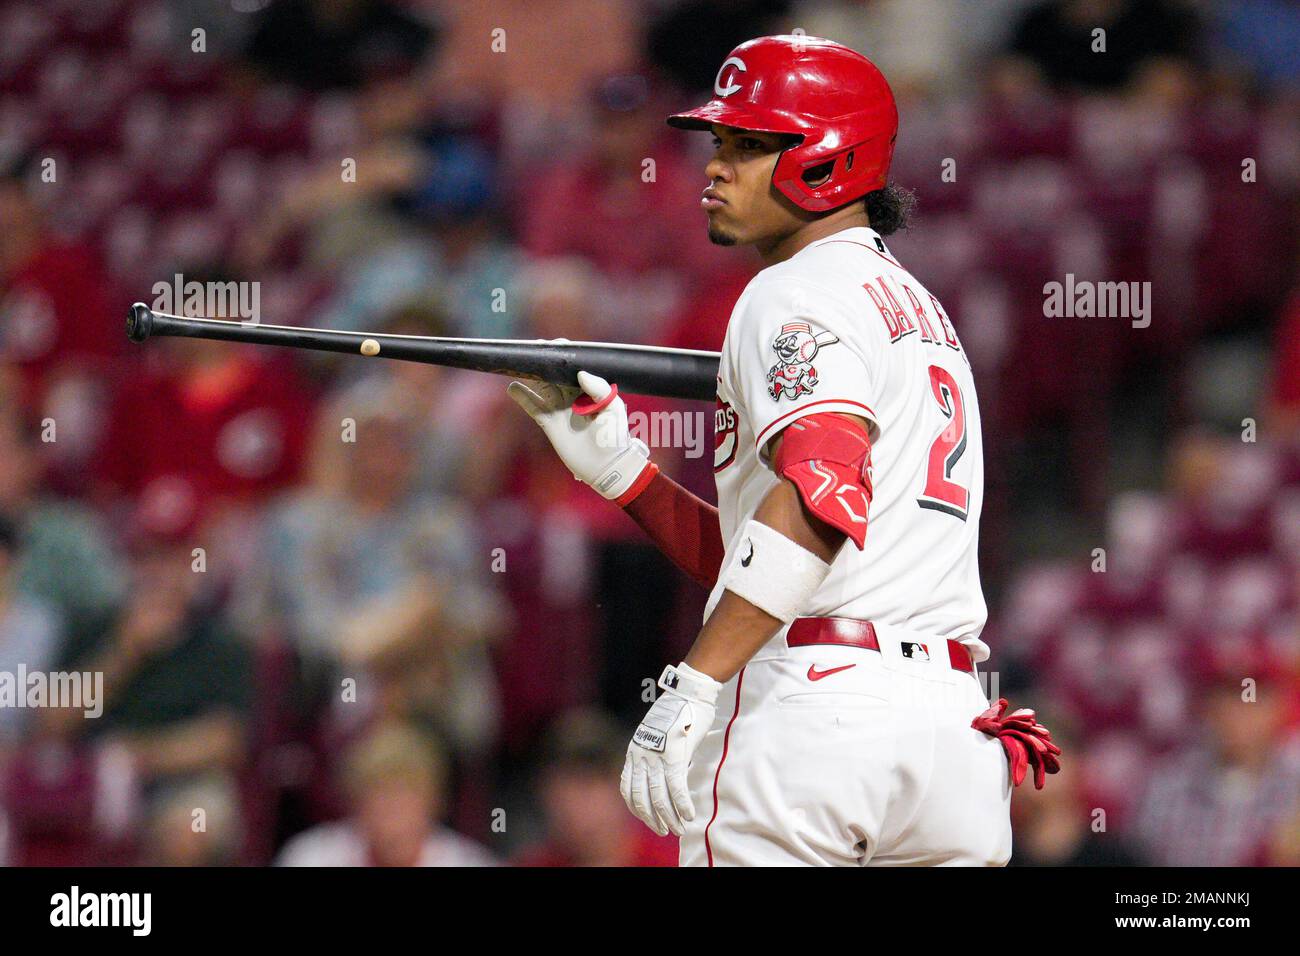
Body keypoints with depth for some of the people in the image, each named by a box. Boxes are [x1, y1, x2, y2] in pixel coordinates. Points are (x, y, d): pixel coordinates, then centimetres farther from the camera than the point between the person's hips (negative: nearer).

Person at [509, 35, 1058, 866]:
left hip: (811, 702, -8)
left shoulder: (802, 291, -2)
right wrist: (616, 466, 19)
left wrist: (688, 693, -24)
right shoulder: (923, 309, 26)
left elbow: (821, 494, -21)